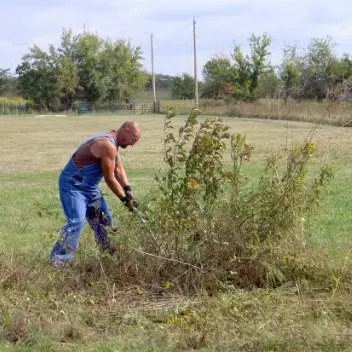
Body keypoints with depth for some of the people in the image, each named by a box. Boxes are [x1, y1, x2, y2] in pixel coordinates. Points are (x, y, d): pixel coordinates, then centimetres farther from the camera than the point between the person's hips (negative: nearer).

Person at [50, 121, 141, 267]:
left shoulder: (112, 143, 8)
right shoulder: (108, 145, -24)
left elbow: (119, 169, 9)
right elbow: (109, 178, -20)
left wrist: (128, 189, -6)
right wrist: (125, 199, -11)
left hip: (89, 186, 11)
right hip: (73, 185, -11)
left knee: (104, 217, 18)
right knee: (77, 222, -22)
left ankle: (109, 251, 35)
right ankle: (58, 262, -23)